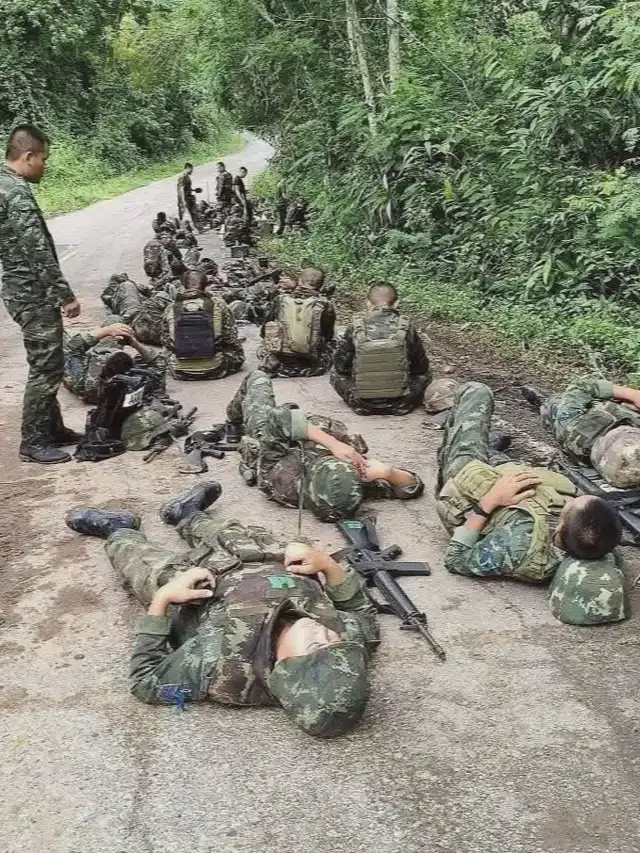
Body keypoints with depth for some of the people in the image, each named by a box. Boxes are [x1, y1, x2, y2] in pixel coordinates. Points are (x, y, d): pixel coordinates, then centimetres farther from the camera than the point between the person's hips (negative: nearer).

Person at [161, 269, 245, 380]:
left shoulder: (171, 309, -4)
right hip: (213, 370, 0)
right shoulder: (218, 304, -8)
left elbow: (166, 343, 2)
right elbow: (231, 337, -4)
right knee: (237, 348, 25)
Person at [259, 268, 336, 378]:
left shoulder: (280, 299, -2)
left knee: (263, 348, 34)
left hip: (278, 365, 0)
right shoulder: (325, 305, -6)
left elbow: (265, 332, 8)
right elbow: (328, 337, 8)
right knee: (329, 344, 29)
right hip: (311, 367, 0)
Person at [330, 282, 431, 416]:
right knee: (425, 374, 26)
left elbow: (341, 366, -1)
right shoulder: (406, 327, -9)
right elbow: (420, 367, 2)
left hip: (362, 405, 0)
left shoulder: (355, 328, -10)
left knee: (335, 374, 24)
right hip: (400, 404, 1)